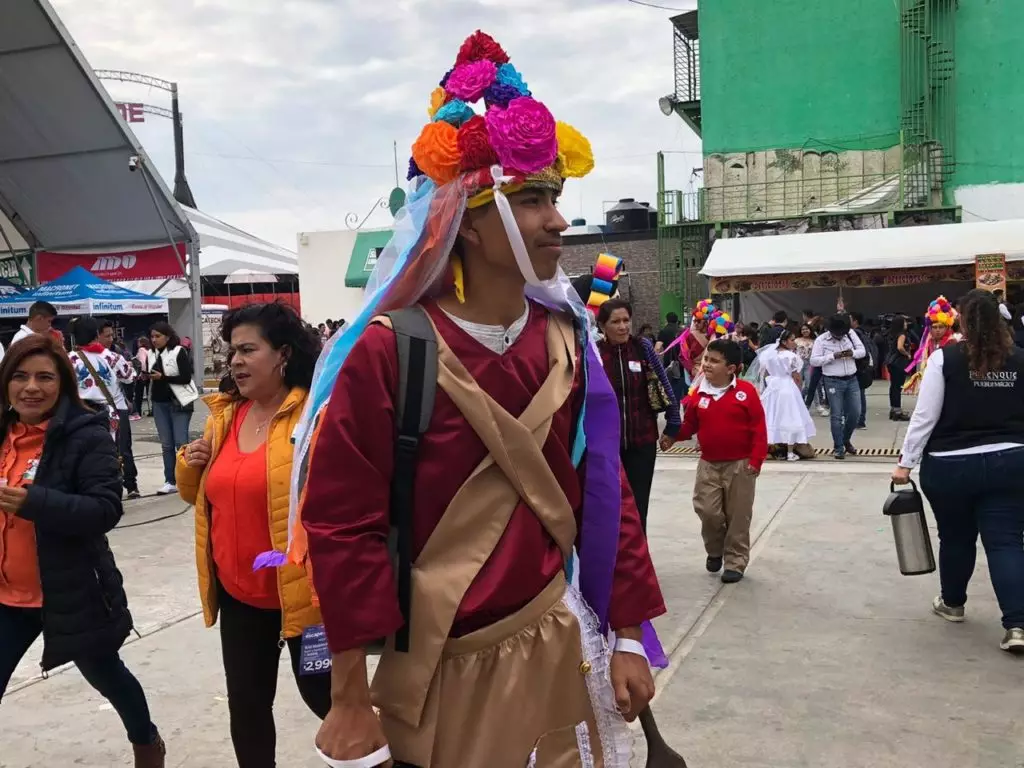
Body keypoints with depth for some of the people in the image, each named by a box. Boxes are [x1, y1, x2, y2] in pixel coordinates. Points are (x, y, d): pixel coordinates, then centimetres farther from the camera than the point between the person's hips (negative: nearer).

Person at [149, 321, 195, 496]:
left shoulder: (179, 352, -8)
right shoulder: (153, 354, 10)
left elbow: (186, 378, -15)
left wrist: (162, 377, -19)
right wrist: (147, 376, 3)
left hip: (178, 402, -6)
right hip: (159, 403, 6)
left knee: (181, 442, -6)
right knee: (166, 444, 7)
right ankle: (170, 481, 11)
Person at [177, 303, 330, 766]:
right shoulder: (223, 416, 6)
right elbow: (198, 494, 17)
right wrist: (190, 464, -2)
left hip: (301, 589, -6)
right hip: (238, 593, 6)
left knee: (321, 693, 10)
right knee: (246, 702, 16)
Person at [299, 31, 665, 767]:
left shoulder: (566, 341, -1)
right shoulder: (388, 351, -16)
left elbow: (606, 495, 4)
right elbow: (342, 525, -13)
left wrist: (627, 634, 5)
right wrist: (352, 699, -10)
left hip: (554, 643, 4)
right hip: (438, 663, -4)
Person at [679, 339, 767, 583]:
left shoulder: (745, 391, -10)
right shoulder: (698, 393, 0)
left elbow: (758, 428, -10)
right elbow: (689, 426, 6)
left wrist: (756, 459, -13)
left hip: (740, 464, -3)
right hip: (708, 464, 3)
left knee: (738, 516, 5)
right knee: (707, 511, -1)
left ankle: (735, 563, 18)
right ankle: (715, 550, 27)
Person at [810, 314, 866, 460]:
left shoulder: (851, 334, 2)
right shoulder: (821, 340, -9)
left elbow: (863, 351, 6)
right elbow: (813, 360, -13)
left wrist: (853, 353, -17)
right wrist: (833, 356, -22)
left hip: (852, 380, 4)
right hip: (833, 382, -4)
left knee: (855, 413, 6)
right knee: (837, 415, -1)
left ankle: (846, 440, 29)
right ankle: (838, 447, 9)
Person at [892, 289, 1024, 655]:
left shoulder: (945, 358, -10)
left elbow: (925, 416, -11)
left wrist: (905, 462, -5)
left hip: (950, 464, -2)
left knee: (955, 537, 16)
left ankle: (952, 603, 35)